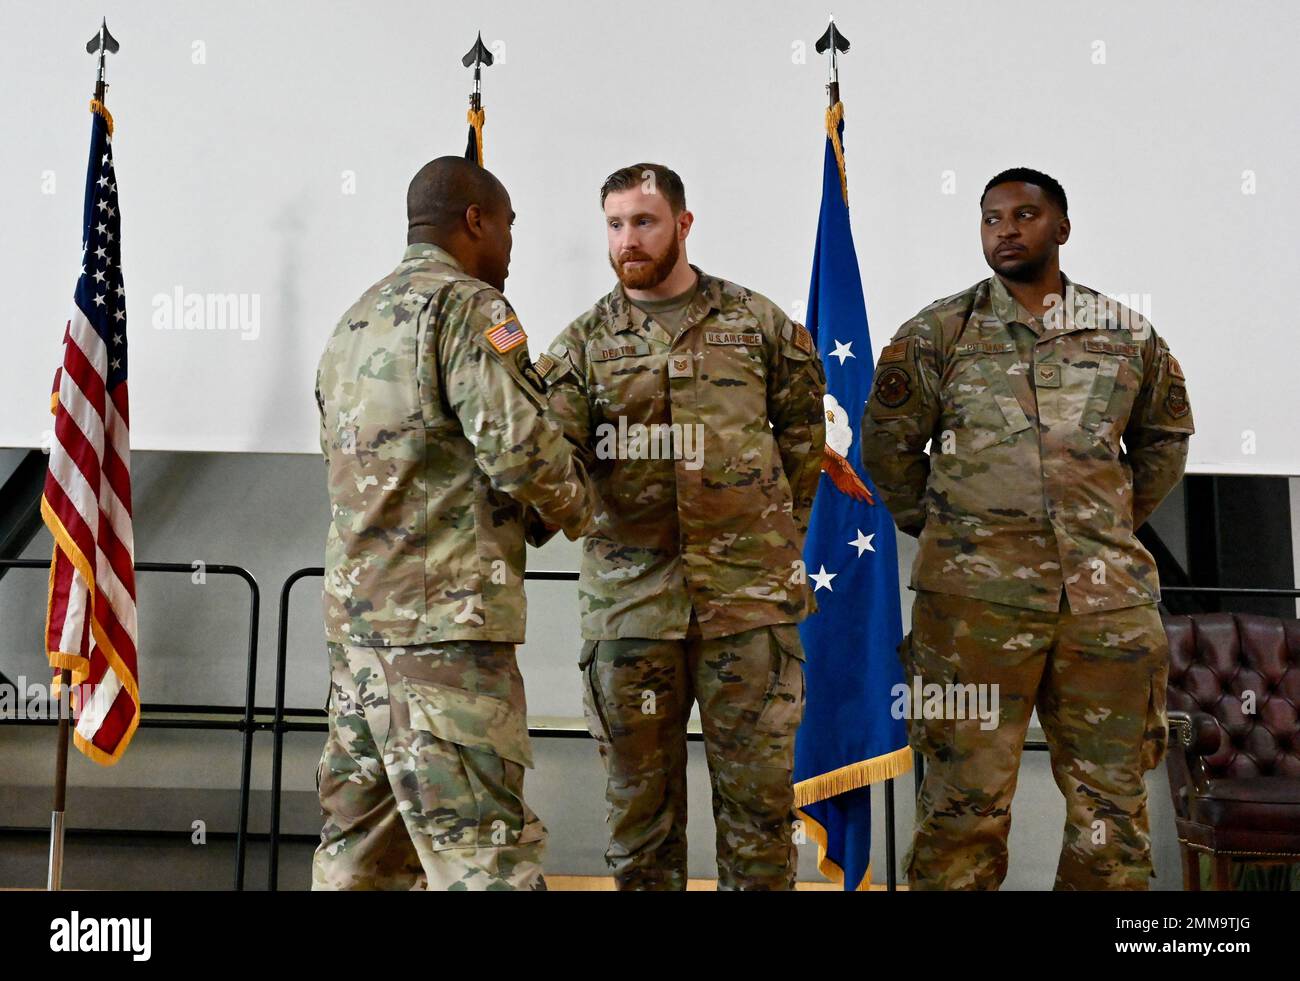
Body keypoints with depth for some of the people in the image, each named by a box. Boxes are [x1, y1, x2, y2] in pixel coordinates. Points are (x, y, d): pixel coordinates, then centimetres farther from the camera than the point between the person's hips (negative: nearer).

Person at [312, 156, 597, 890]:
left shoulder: (354, 324, 20)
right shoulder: (467, 305, -7)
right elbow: (521, 445, -18)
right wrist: (577, 507, 2)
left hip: (357, 612, 9)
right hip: (446, 618, -9)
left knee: (362, 846, 14)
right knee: (484, 854, -7)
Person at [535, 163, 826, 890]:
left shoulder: (758, 323, 6)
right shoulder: (584, 344, 6)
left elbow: (803, 435, 14)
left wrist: (776, 531, 8)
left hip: (748, 593, 0)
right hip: (629, 597, 1)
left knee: (758, 790, 7)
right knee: (641, 797, 10)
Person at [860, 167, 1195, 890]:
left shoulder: (1130, 334, 11)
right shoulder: (939, 332, 4)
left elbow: (1166, 437, 25)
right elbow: (887, 440, 10)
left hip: (1108, 597, 3)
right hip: (976, 595, -2)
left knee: (1113, 801, 10)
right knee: (968, 799, 0)